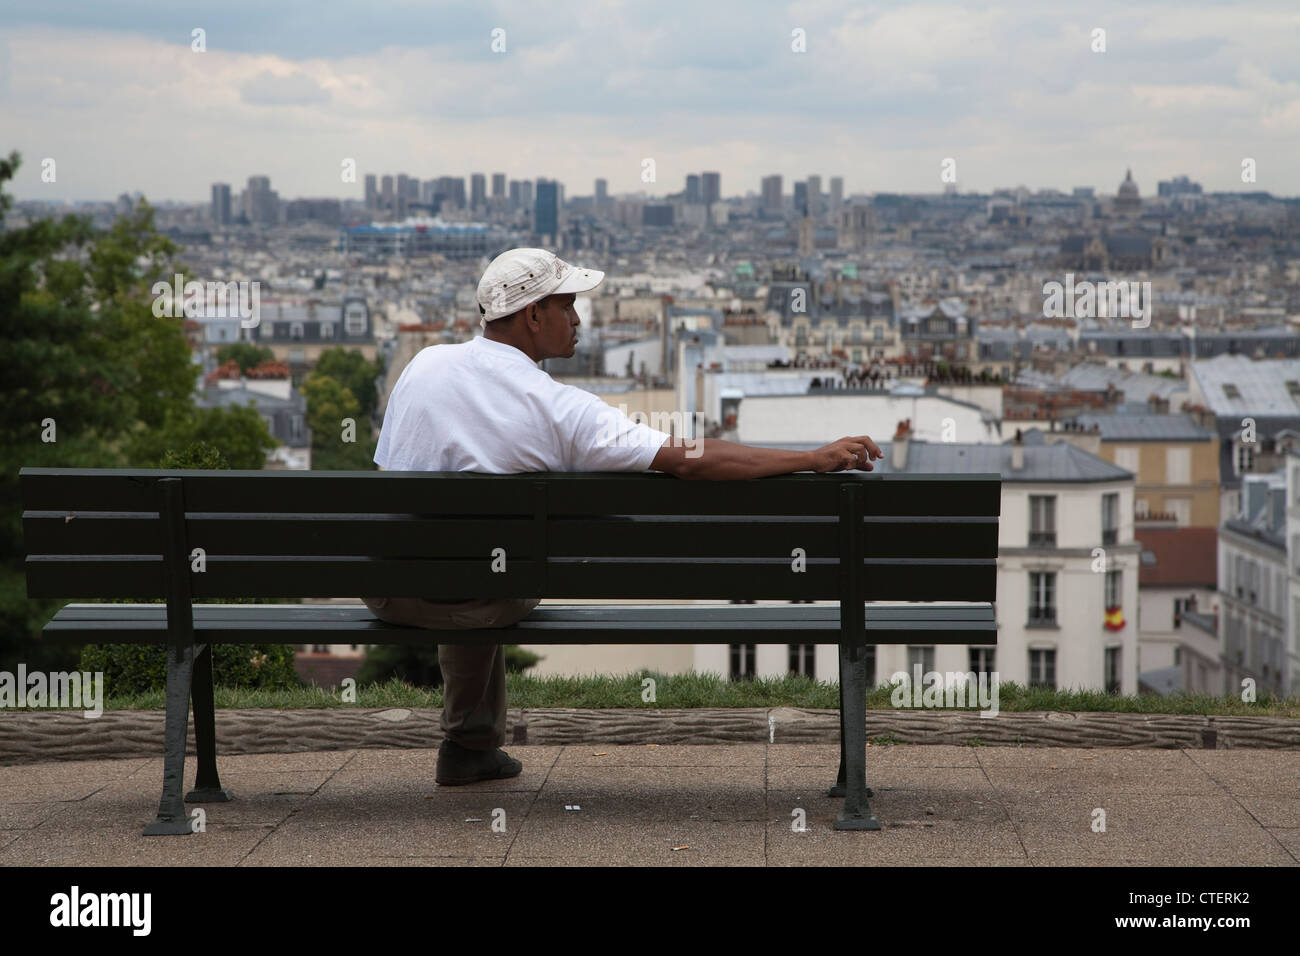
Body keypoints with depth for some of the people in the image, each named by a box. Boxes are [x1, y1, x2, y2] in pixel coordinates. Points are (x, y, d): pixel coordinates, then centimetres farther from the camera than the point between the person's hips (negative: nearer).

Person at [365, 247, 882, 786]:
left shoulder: (424, 363, -5)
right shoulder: (561, 410, -17)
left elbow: (386, 465, 8)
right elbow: (689, 460, -22)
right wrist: (815, 459, -19)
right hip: (480, 604, -3)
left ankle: (473, 746, 45)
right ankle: (471, 745, 41)